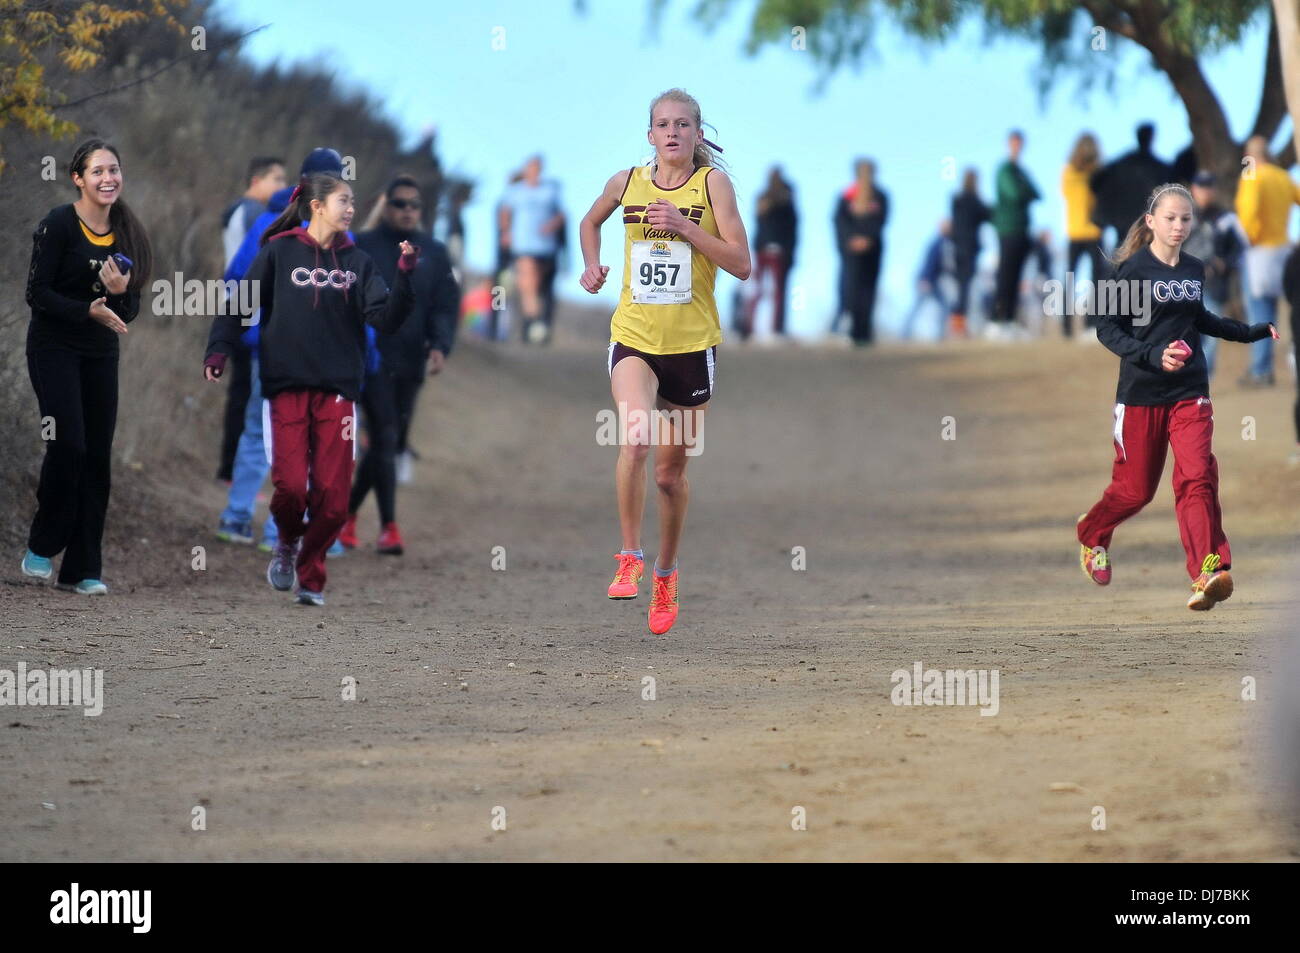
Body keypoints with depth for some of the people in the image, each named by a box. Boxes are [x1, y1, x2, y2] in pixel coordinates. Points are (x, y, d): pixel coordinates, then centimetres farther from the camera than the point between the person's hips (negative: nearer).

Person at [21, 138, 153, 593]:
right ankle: (41, 547, 5)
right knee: (68, 445, -15)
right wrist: (89, 310, -25)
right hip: (55, 347, -5)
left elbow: (130, 312, 8)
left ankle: (83, 569, 8)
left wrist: (119, 293, -15)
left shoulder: (127, 232, 6)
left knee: (97, 457, 2)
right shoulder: (59, 224, -10)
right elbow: (38, 294, -13)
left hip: (101, 353, 5)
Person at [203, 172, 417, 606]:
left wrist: (405, 277, -11)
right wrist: (218, 350, -12)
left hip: (338, 391, 2)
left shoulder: (357, 262, 11)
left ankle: (311, 574, 16)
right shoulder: (279, 251, 3)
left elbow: (386, 318, 3)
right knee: (290, 484, -14)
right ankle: (287, 542, 19)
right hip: (287, 387, -2)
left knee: (333, 497, -4)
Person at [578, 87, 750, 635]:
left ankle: (665, 574, 32)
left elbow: (740, 264, -11)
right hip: (633, 337, 1)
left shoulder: (712, 183, -4)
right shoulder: (626, 182, 4)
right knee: (634, 439, -27)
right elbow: (590, 222, 26)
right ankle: (629, 559, -14)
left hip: (692, 343, -1)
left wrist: (683, 225, -18)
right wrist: (591, 265, 8)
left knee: (671, 472, 10)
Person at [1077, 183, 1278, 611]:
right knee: (1135, 488, 7)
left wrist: (1251, 332, 22)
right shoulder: (1132, 268, -9)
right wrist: (1152, 356, -24)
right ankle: (1092, 533, 39)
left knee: (1197, 477, -15)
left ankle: (1209, 574, -24)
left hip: (1190, 391, 3)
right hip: (1140, 393, -3)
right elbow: (1107, 329, -11)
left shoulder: (1195, 270, 9)